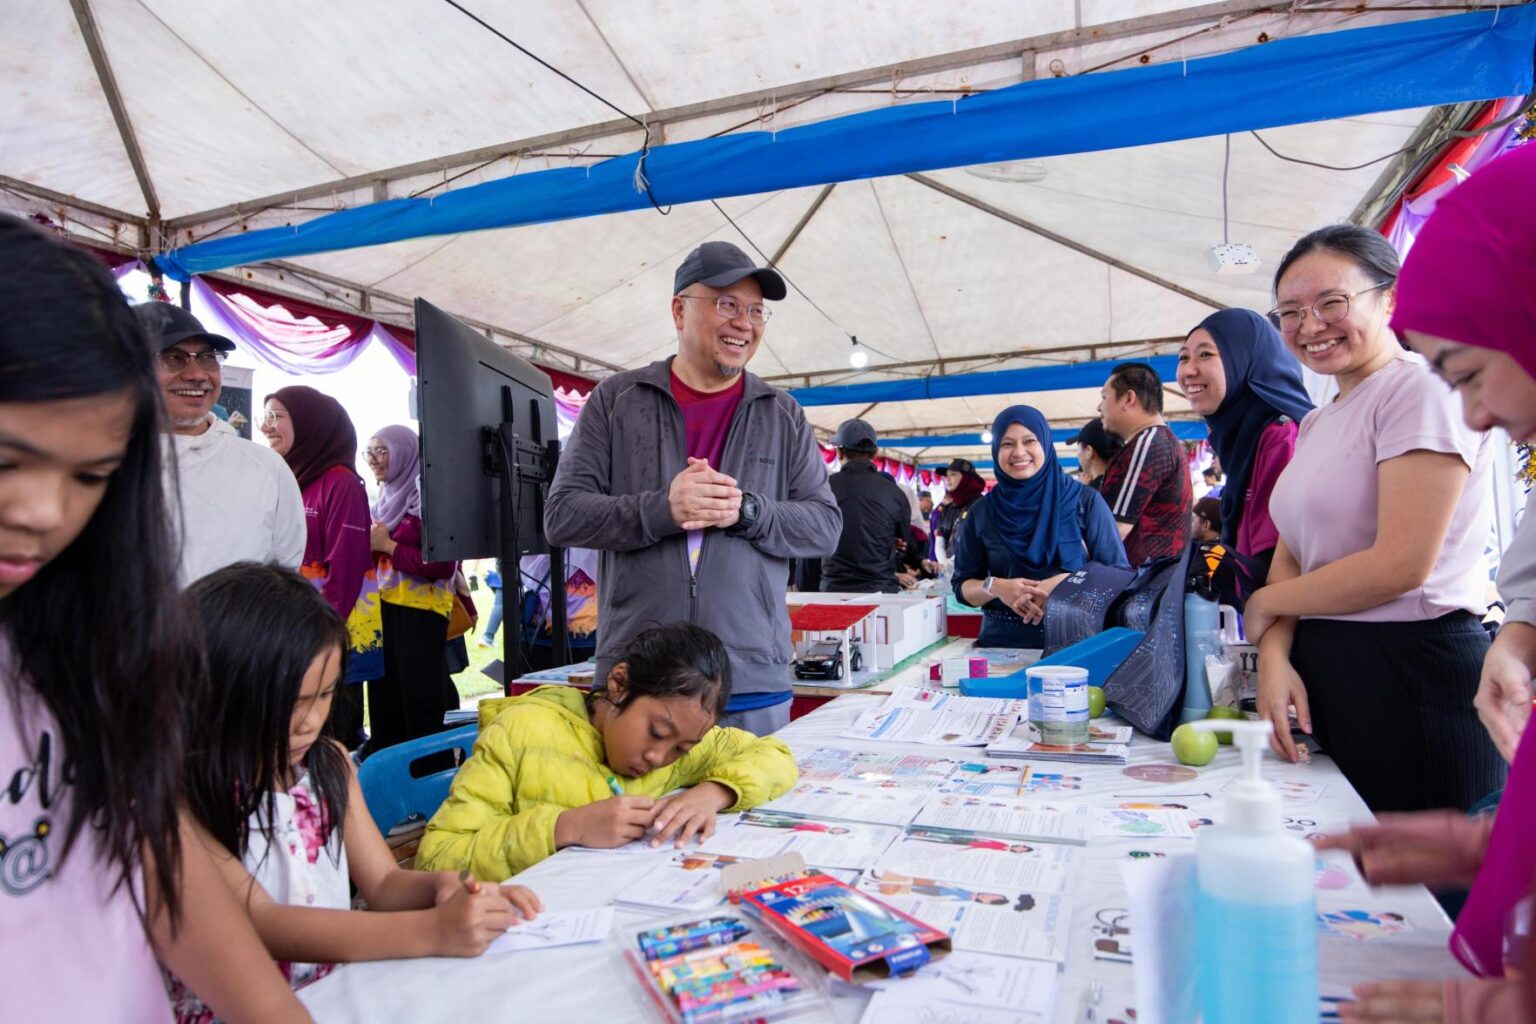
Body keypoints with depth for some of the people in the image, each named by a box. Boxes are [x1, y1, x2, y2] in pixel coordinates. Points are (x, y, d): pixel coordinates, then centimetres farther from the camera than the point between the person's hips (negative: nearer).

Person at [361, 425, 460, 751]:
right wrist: (368, 543, 1)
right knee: (385, 699, 14)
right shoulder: (383, 500, 14)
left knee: (421, 701, -2)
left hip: (420, 612, -8)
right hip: (384, 608, 8)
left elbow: (441, 565, -19)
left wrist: (387, 545, -14)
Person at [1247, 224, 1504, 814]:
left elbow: (1401, 564, -18)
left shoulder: (1422, 386, -11)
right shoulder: (1317, 423, 15)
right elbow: (1290, 552, 9)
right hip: (1324, 674, 8)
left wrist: (1264, 604, -6)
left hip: (1415, 675, -8)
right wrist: (1274, 654, -8)